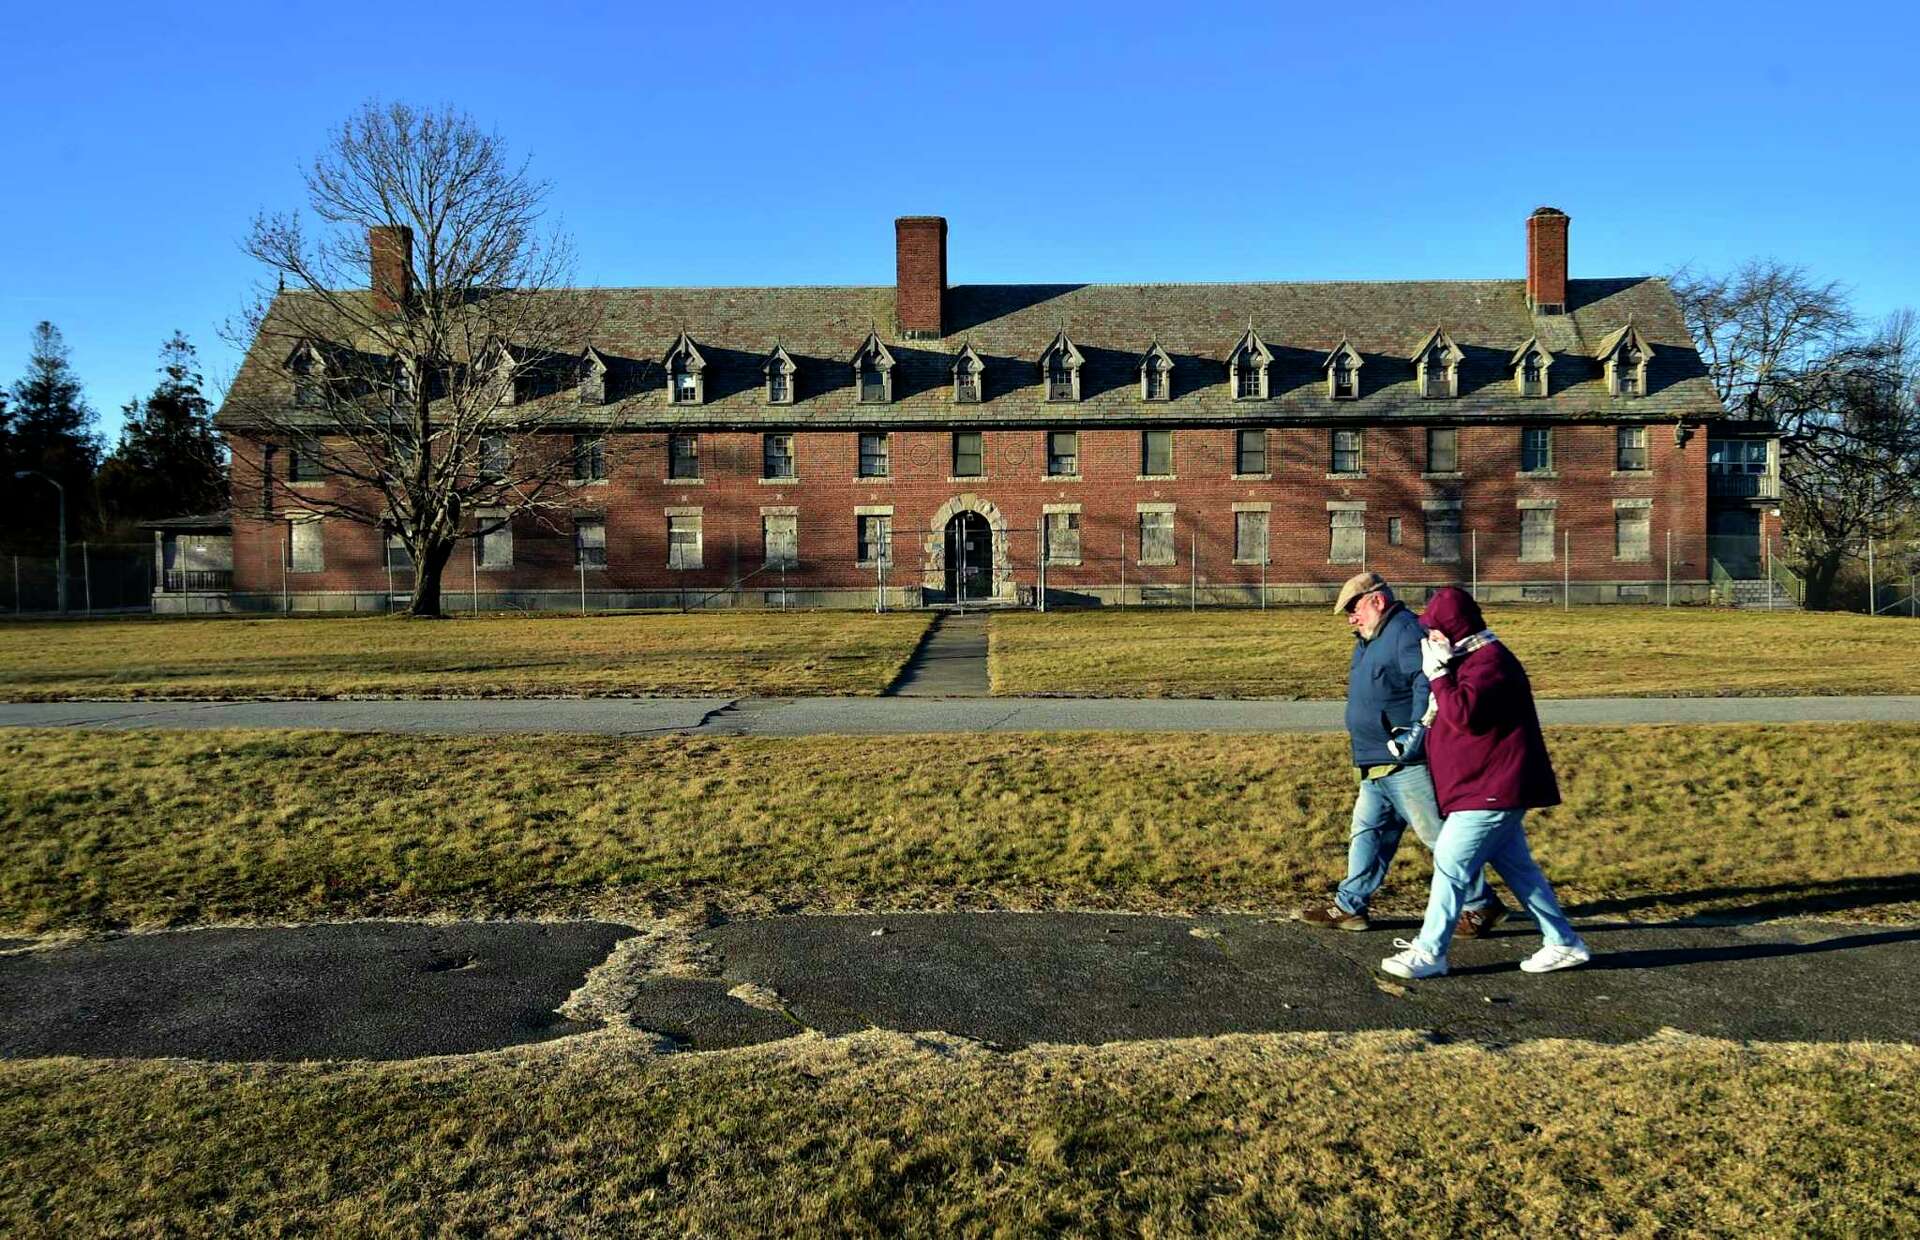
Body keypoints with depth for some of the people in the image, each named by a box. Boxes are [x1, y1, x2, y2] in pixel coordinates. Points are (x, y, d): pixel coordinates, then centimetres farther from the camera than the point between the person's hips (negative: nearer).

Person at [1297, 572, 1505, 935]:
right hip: (1377, 767, 10)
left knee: (1439, 835, -1)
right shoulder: (1370, 641, 18)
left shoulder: (1407, 631, -15)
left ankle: (1481, 905, 13)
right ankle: (1349, 906, 20)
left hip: (1409, 765, -10)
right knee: (1367, 832, 13)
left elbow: (1428, 683, -28)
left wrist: (1417, 731, -28)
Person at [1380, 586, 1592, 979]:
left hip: (1493, 791, -11)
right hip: (1494, 788, 11)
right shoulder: (1474, 658, 16)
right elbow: (1460, 715, 23)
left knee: (1451, 864, -8)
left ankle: (1429, 953, -2)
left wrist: (1438, 674, -18)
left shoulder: (1489, 662, -18)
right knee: (1516, 866, 16)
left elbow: (1463, 714, -27)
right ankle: (1563, 943, 23)